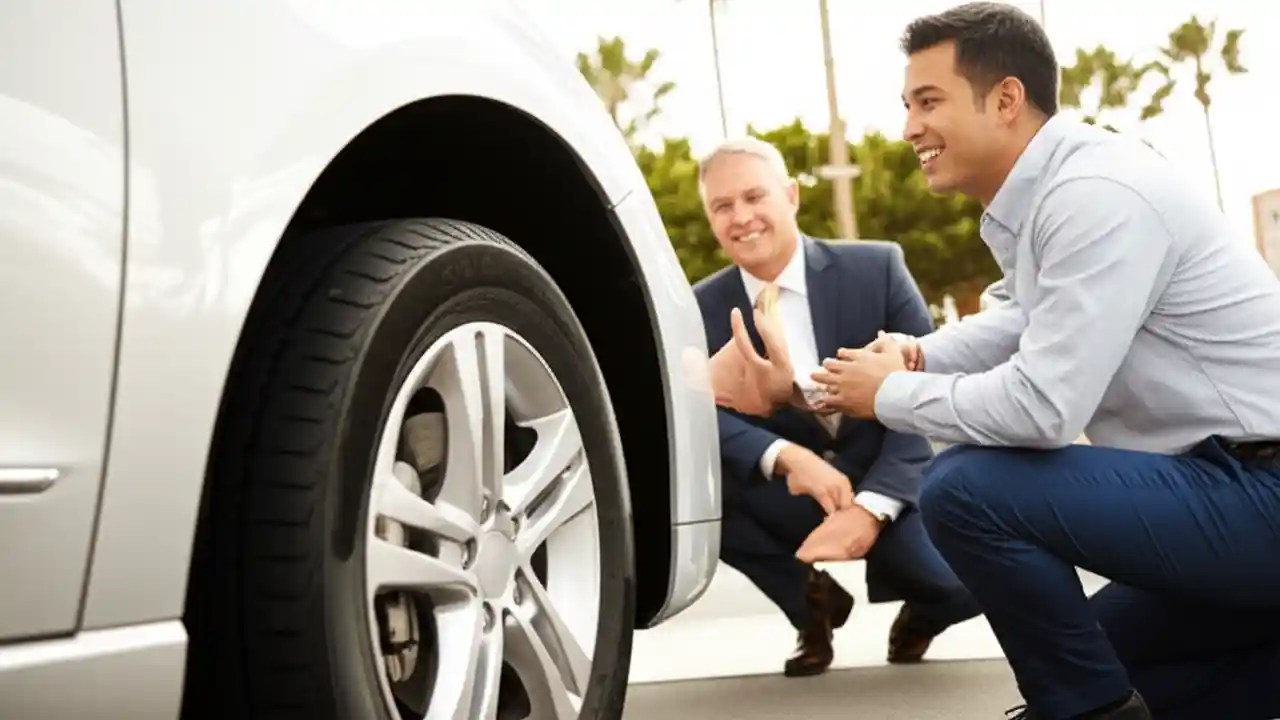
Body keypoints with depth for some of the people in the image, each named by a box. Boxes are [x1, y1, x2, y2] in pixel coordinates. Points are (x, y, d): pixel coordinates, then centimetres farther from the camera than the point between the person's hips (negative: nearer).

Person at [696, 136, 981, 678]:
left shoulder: (877, 268, -9)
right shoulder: (703, 308, -3)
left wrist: (872, 506, -24)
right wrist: (784, 457, -34)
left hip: (887, 486, -2)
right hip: (786, 497, 2)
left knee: (961, 581, -29)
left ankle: (918, 610, 14)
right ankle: (811, 601, 1)